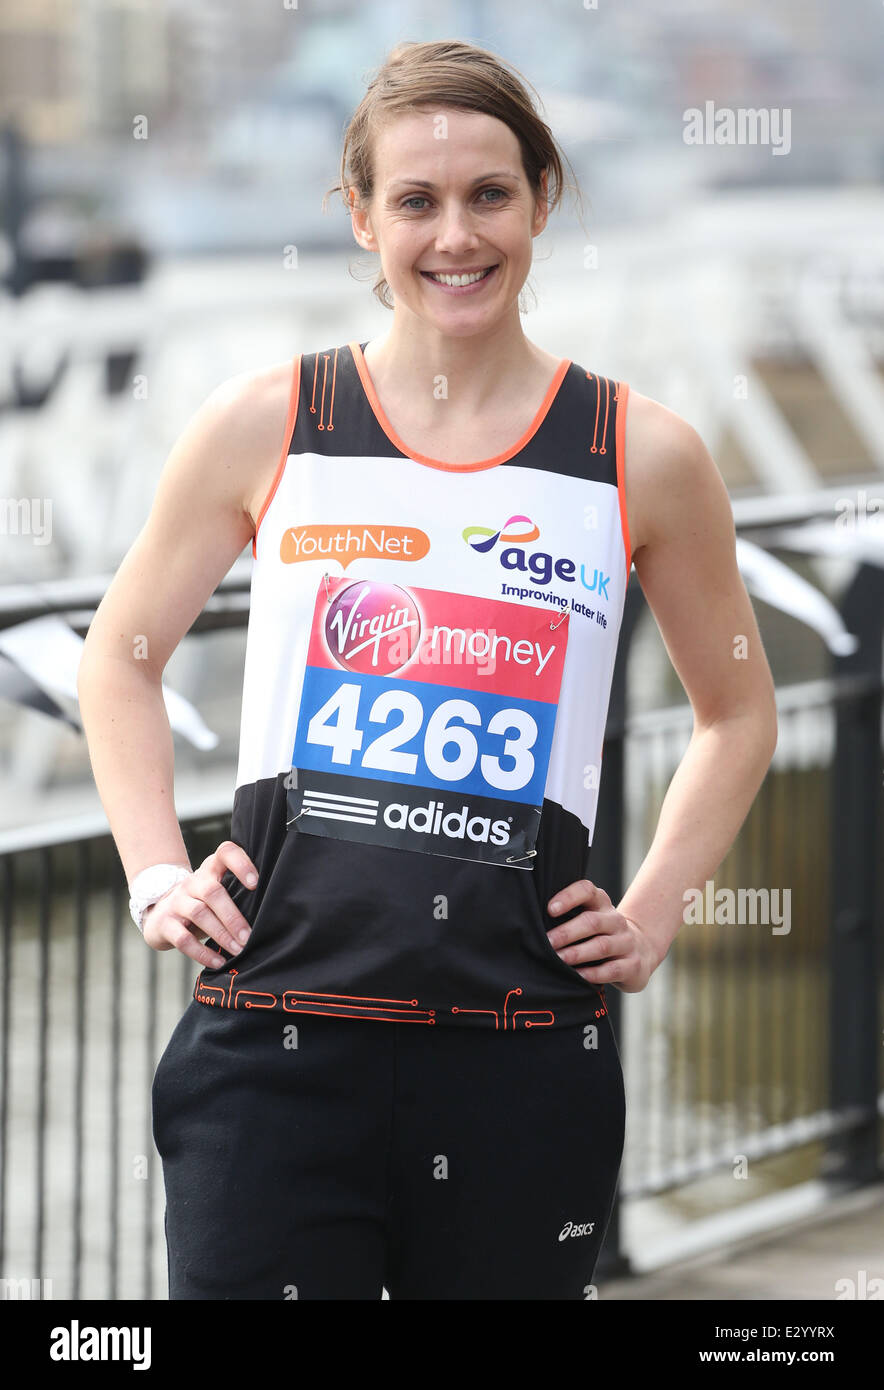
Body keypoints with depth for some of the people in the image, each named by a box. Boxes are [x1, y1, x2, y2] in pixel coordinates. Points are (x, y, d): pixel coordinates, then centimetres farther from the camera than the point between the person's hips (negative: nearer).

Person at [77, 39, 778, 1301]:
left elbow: (738, 713, 22)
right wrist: (155, 875, 8)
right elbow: (122, 658, 20)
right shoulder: (264, 427, 6)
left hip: (523, 1047, 1)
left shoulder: (644, 458, 7)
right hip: (279, 1030, -1)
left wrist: (653, 917, 10)